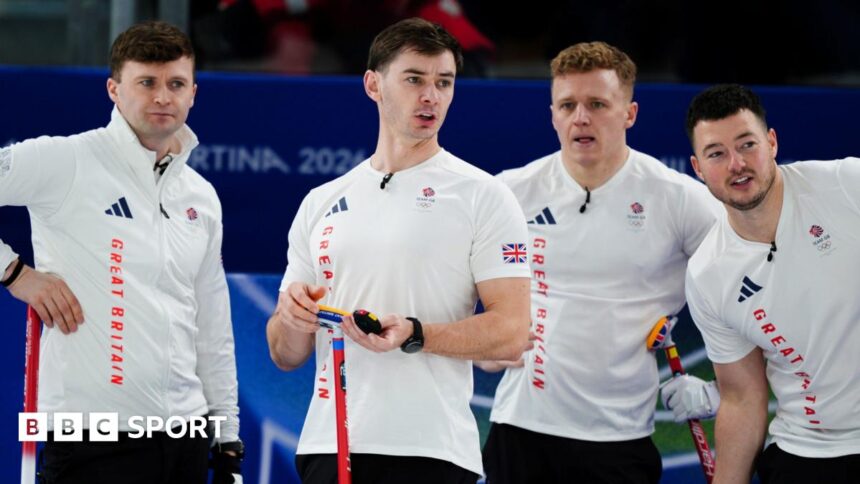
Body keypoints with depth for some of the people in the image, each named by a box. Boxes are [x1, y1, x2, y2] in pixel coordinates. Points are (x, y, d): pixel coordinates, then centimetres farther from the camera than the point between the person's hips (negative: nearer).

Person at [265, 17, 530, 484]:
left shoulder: (483, 195, 0)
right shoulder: (321, 204, 13)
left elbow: (510, 332, -8)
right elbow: (286, 356, 14)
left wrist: (413, 335, -21)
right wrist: (293, 318, -7)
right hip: (328, 445, 4)